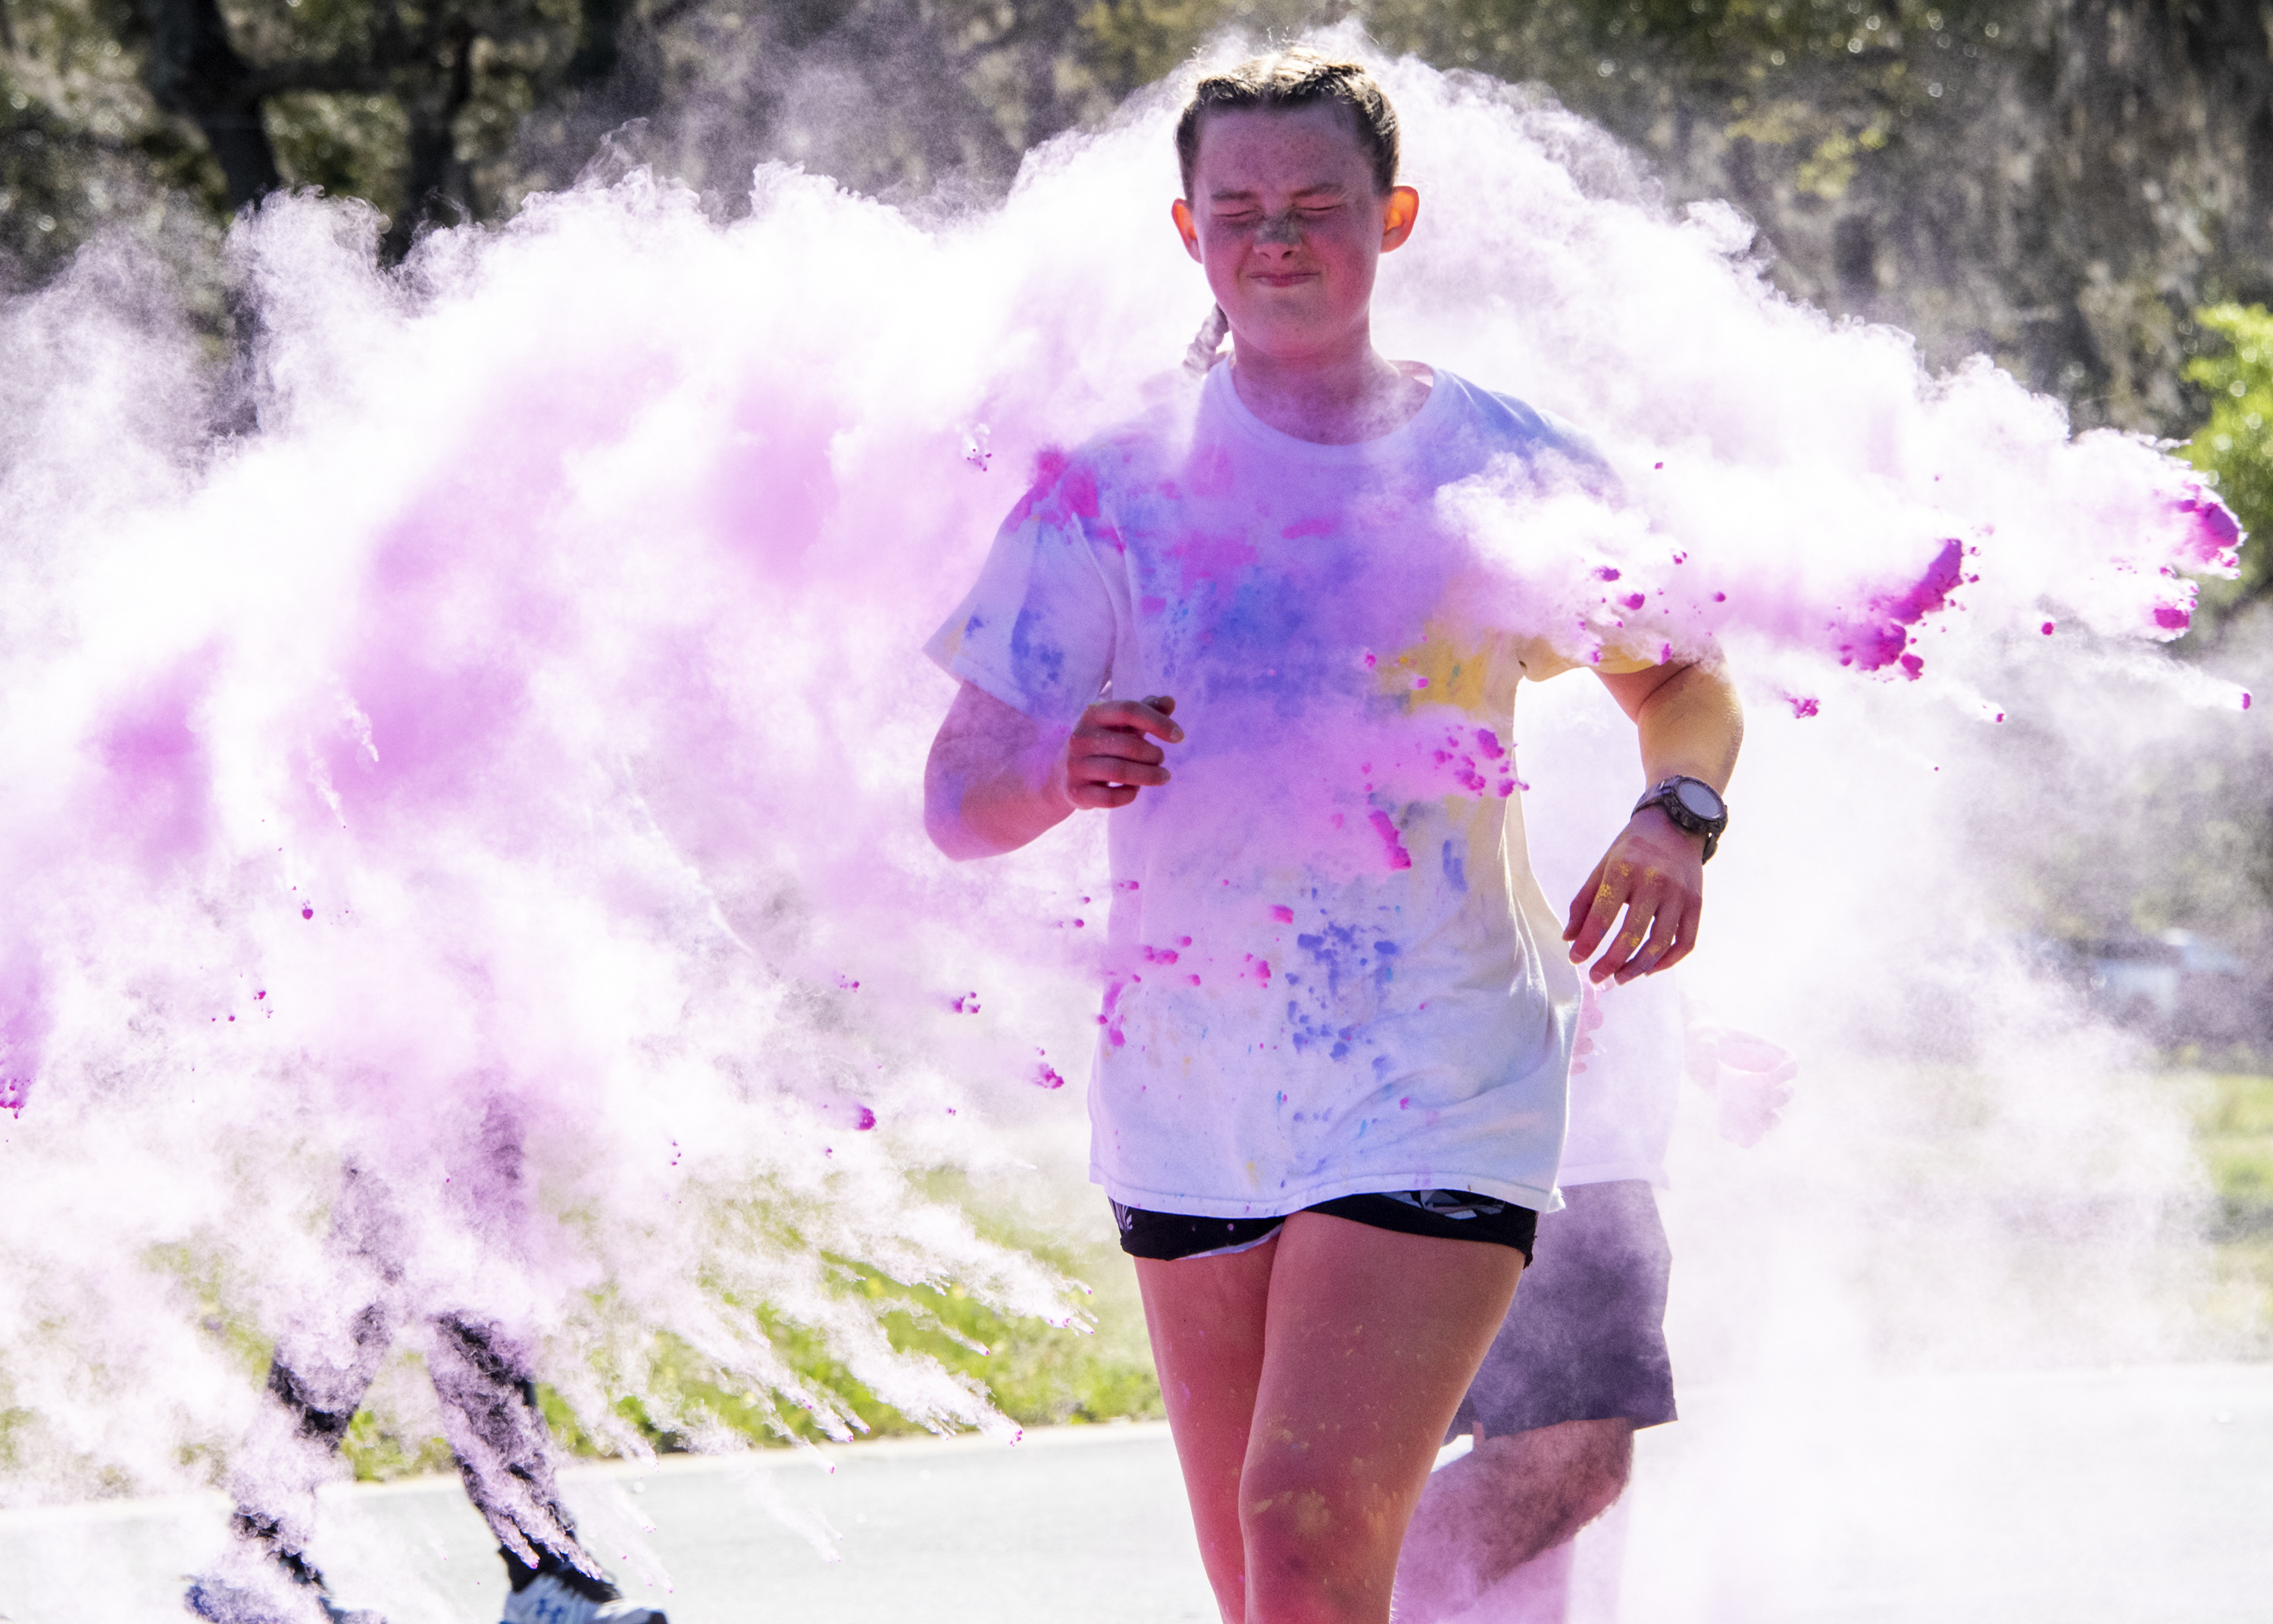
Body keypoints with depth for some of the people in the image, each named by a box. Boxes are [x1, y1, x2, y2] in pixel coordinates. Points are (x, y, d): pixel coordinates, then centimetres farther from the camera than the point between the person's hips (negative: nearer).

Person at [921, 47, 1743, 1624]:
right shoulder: (1109, 488, 2)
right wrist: (1060, 771, -25)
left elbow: (1683, 681, 15)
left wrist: (1675, 818, -7)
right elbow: (960, 797, -1)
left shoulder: (1507, 469, -1)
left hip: (1437, 1093, -3)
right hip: (1184, 1106, 4)